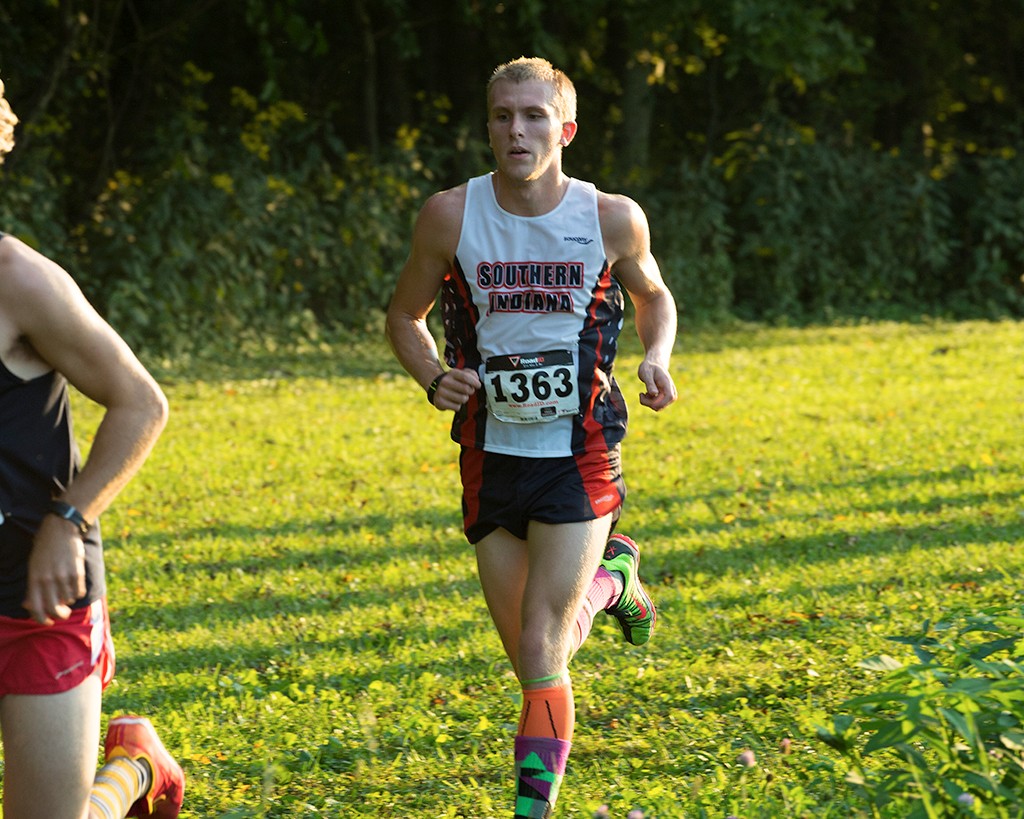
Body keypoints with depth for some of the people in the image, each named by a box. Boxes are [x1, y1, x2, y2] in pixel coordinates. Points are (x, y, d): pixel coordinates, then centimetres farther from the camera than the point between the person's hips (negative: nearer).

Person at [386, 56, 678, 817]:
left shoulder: (612, 219, -7)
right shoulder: (451, 216, -7)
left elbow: (655, 297, 15)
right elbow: (406, 314, 9)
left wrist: (657, 358, -7)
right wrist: (435, 377, -12)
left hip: (578, 460, -2)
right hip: (492, 459, 2)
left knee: (541, 656, -14)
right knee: (533, 660, 15)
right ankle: (613, 576, 45)